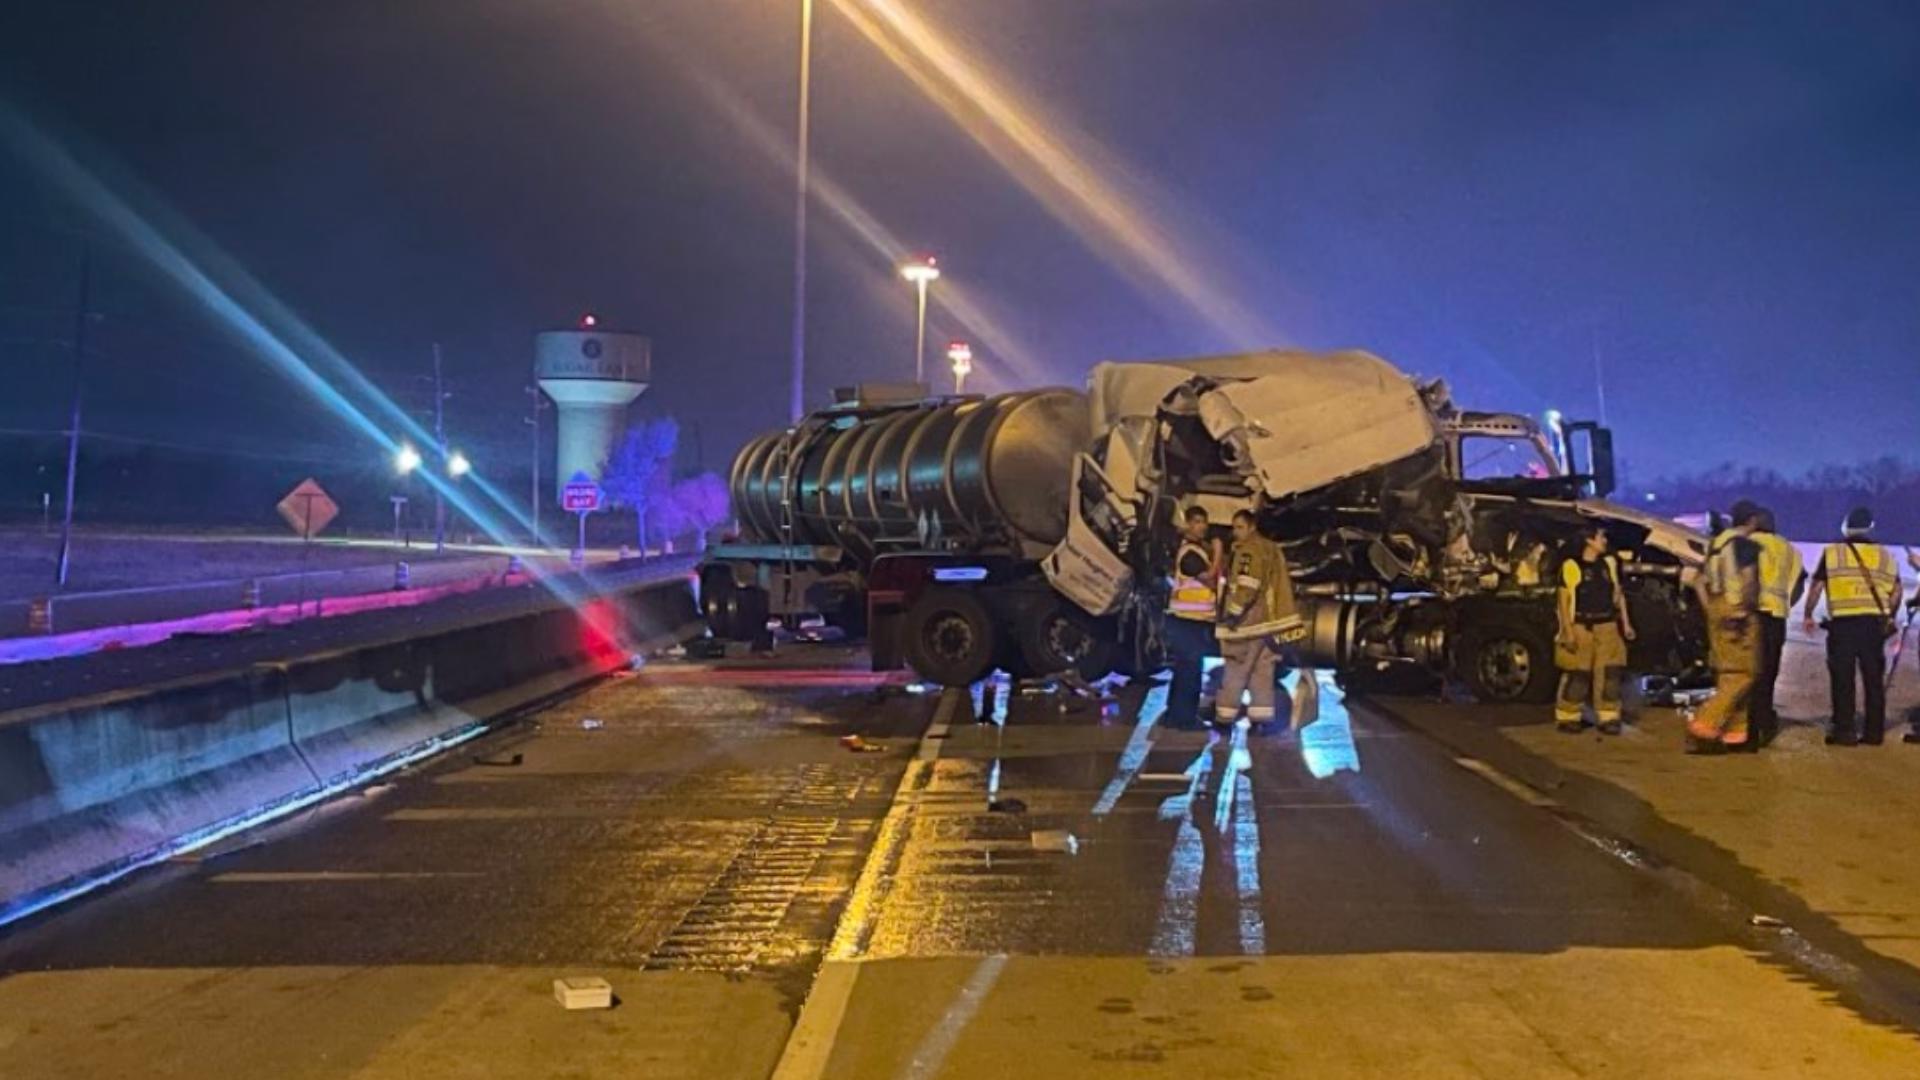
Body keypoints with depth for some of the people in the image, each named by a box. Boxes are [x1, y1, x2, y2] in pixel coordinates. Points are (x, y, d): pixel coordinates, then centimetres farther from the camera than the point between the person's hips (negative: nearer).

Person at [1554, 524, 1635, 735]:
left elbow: (1618, 595, 16)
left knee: (1609, 674, 3)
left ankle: (1608, 717, 11)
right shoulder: (1572, 566, -7)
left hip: (1607, 627, 5)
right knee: (1577, 676, -2)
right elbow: (1564, 601, -7)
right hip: (1581, 628, -5)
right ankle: (1568, 717, 8)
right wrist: (1568, 631, -12)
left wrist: (1626, 623, 11)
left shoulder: (1609, 563, 10)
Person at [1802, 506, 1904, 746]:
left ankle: (1844, 730, 0)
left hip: (1843, 624, -3)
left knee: (1843, 679, 2)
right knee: (1874, 679, 10)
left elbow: (1816, 587, -1)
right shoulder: (1885, 555, 10)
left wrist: (1808, 614, 10)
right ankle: (1874, 731, 14)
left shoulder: (1832, 553, 0)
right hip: (1874, 623, 3)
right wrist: (1888, 616, 21)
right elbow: (1896, 590, 8)